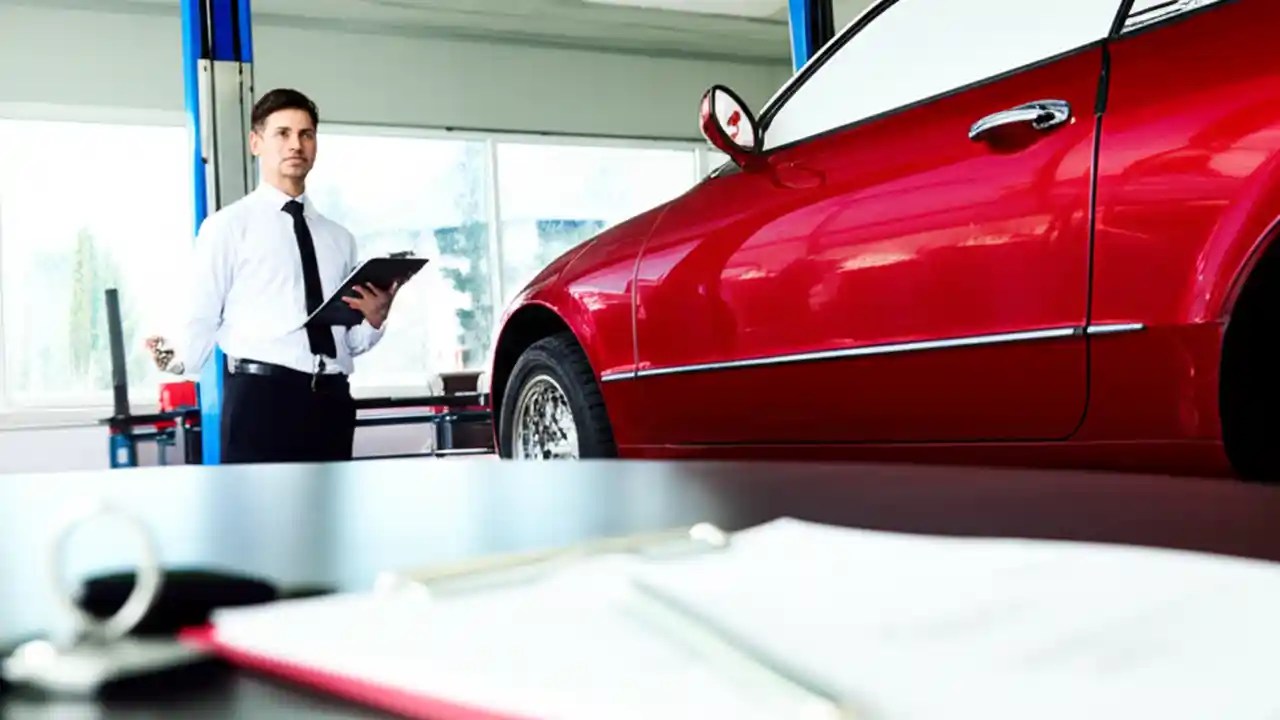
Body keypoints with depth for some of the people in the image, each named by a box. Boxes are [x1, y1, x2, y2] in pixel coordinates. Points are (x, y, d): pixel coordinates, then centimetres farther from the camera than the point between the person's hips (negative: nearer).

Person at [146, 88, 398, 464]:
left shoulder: (339, 238, 19)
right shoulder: (227, 226, 4)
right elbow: (201, 320, -3)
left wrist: (374, 320, -1)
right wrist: (177, 359, -21)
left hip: (331, 399, 5)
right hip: (261, 395, -5)